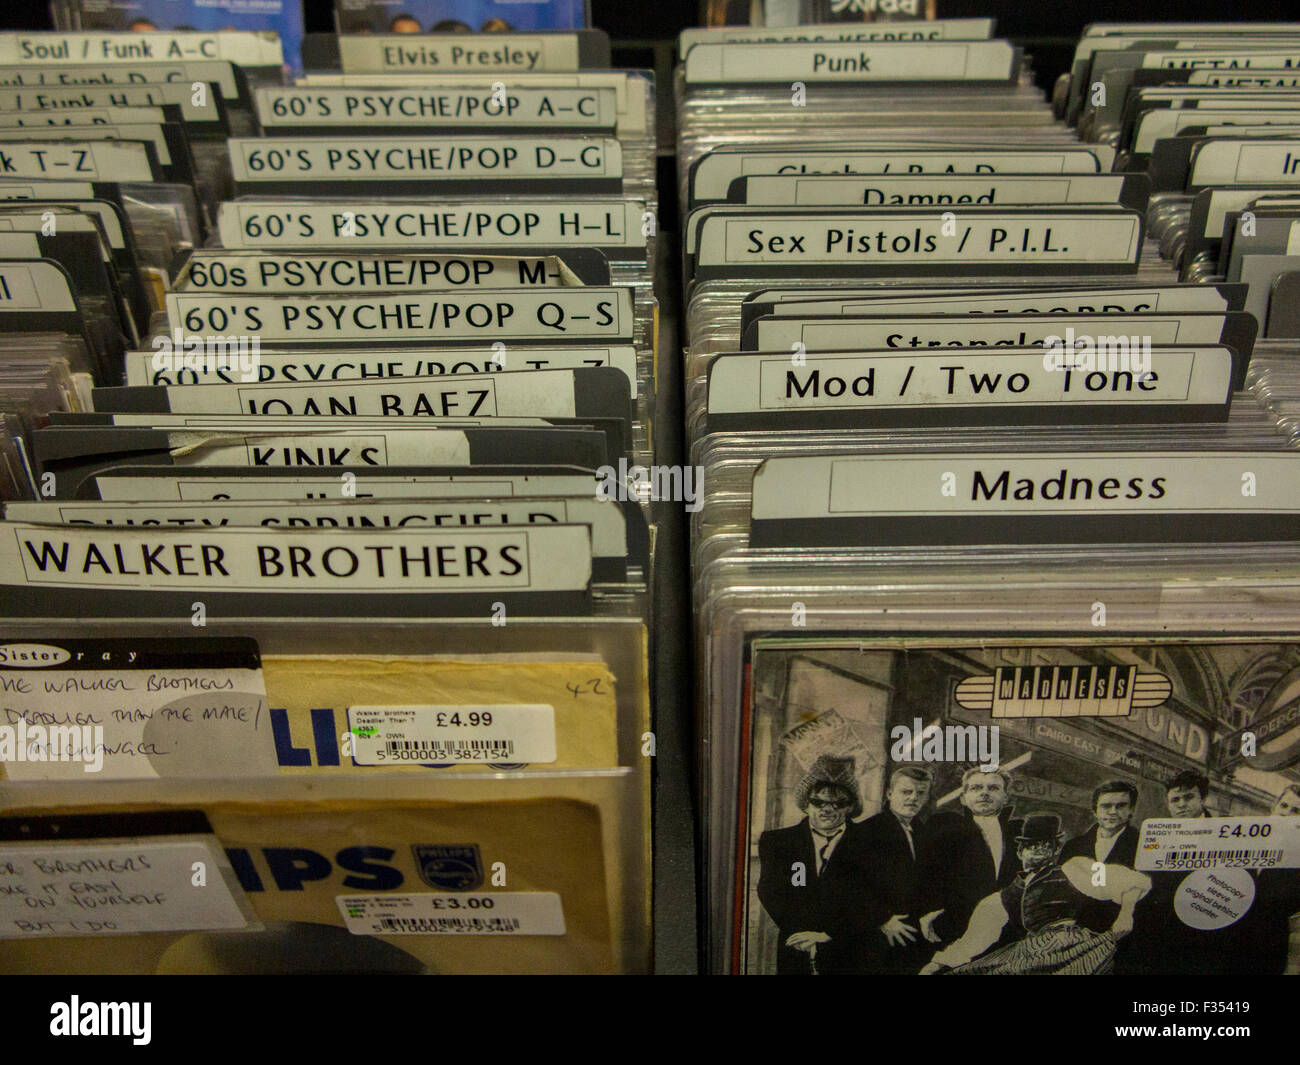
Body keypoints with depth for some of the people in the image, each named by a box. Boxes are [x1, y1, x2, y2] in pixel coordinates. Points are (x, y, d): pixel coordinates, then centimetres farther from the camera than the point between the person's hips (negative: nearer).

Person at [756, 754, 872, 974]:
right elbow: (770, 892, -3)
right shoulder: (776, 841, 7)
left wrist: (828, 935, -16)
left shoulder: (870, 843, 1)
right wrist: (805, 935, -15)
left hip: (849, 958, -1)